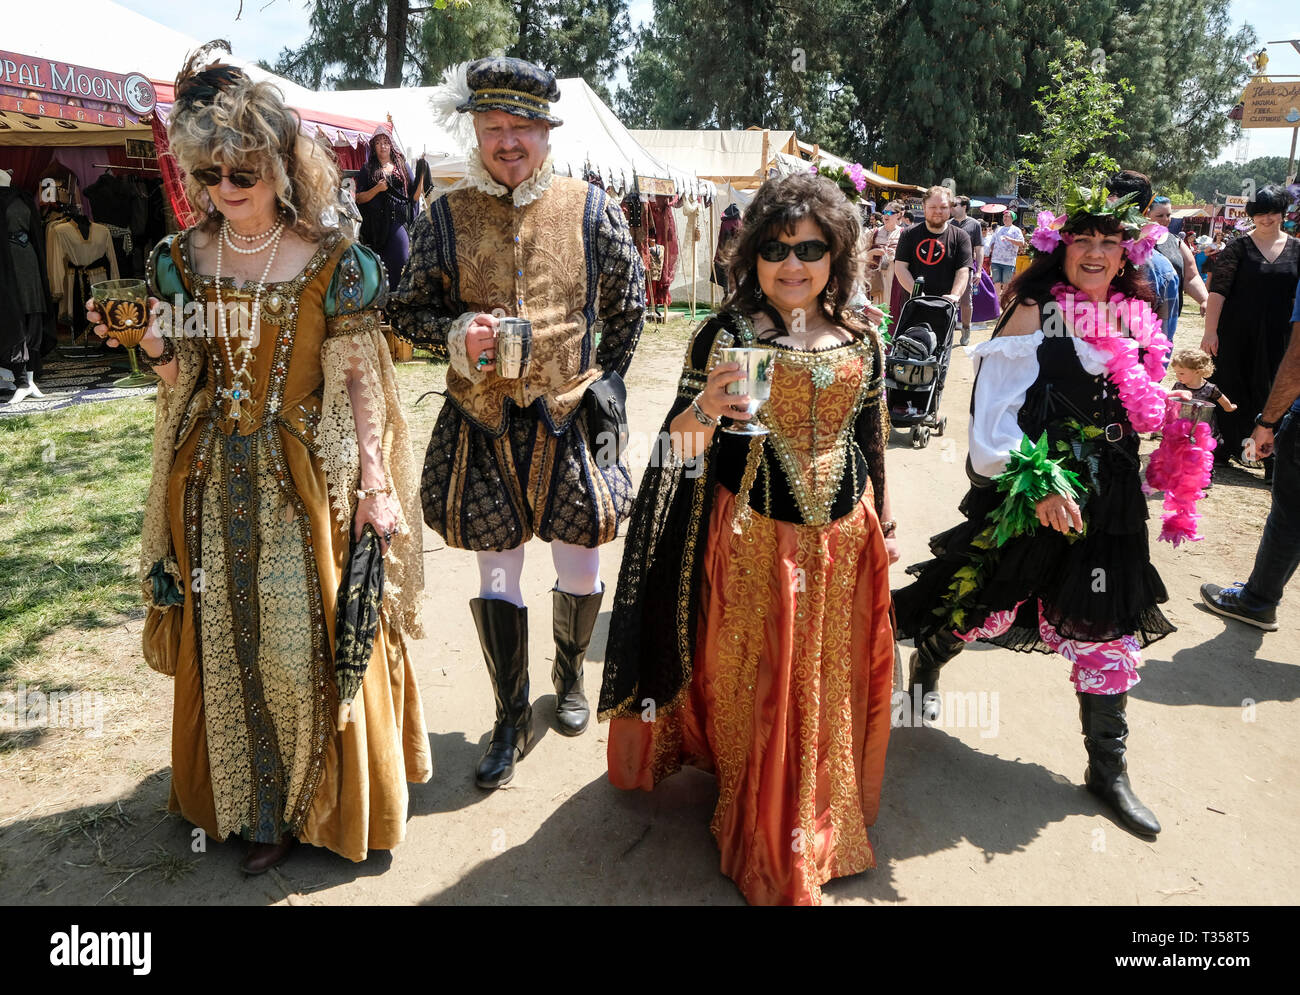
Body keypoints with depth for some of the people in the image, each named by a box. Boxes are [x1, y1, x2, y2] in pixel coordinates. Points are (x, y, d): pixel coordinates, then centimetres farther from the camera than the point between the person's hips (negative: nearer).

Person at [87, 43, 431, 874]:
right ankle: (256, 806, 31)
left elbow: (361, 382, -7)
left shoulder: (333, 264, -8)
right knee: (227, 641, 11)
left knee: (306, 639, 3)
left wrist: (375, 486, -11)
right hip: (212, 477, 5)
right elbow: (182, 382, 11)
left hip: (303, 476, -4)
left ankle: (323, 800, 27)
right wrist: (152, 345, -11)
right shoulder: (183, 260, 5)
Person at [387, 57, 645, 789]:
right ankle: (513, 722, 25)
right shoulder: (445, 217, -1)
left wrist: (605, 383, 5)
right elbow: (409, 312, 7)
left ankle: (570, 675, 42)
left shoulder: (592, 210, -1)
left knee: (580, 570, 12)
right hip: (483, 429, 0)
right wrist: (456, 334, -13)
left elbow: (629, 305, 10)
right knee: (497, 579, 7)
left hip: (570, 424, 0)